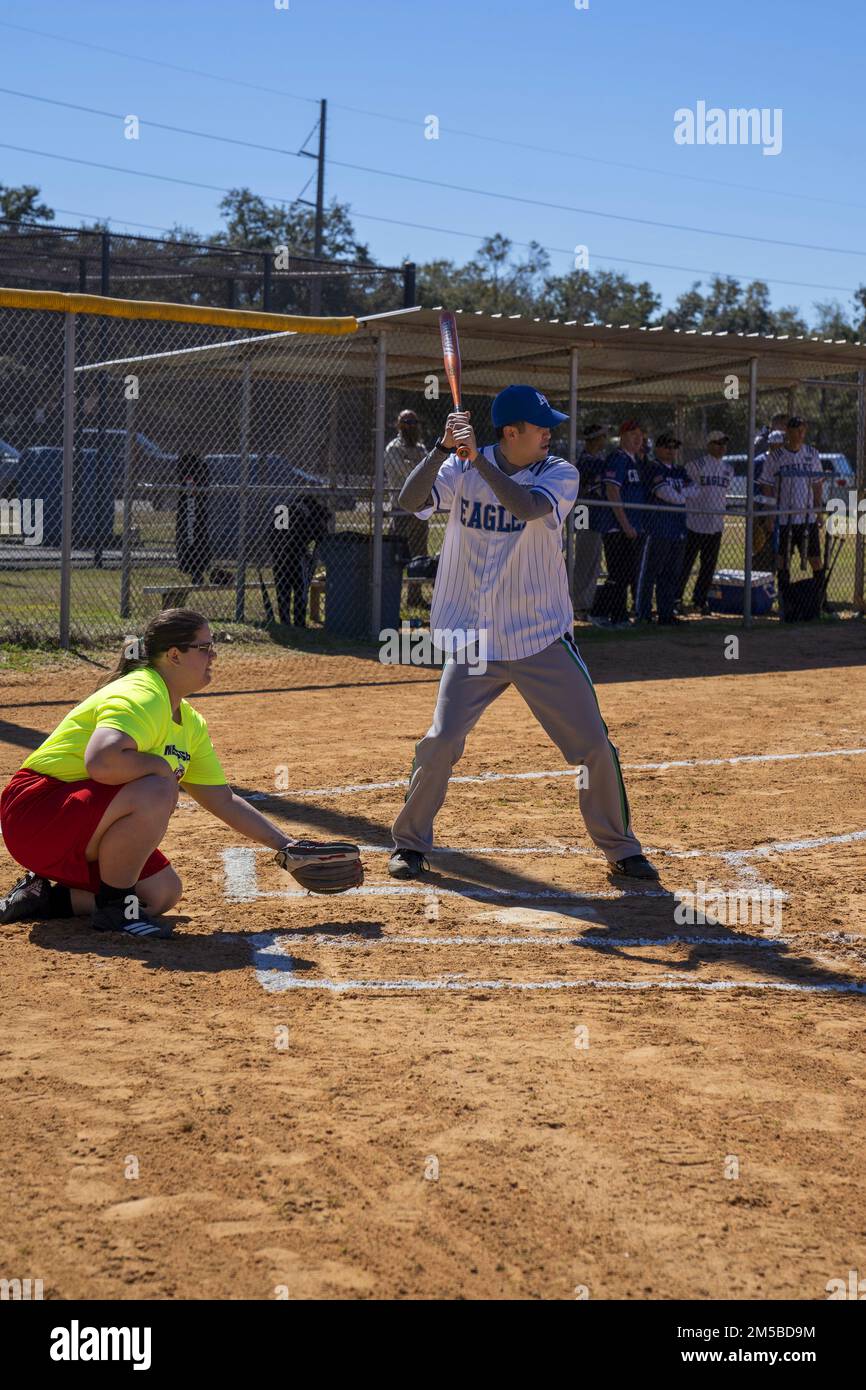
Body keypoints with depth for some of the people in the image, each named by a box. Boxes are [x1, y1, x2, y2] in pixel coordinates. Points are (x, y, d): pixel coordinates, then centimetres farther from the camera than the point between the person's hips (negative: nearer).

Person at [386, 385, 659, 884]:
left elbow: (528, 507, -25)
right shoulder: (462, 469, -2)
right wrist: (445, 448, -30)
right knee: (440, 743, -8)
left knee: (596, 745, 0)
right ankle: (410, 843, 12)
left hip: (543, 638, 0)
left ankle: (620, 847, 18)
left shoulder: (559, 473, -5)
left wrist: (478, 460, -31)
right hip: (474, 638, 0)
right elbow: (412, 500, -18)